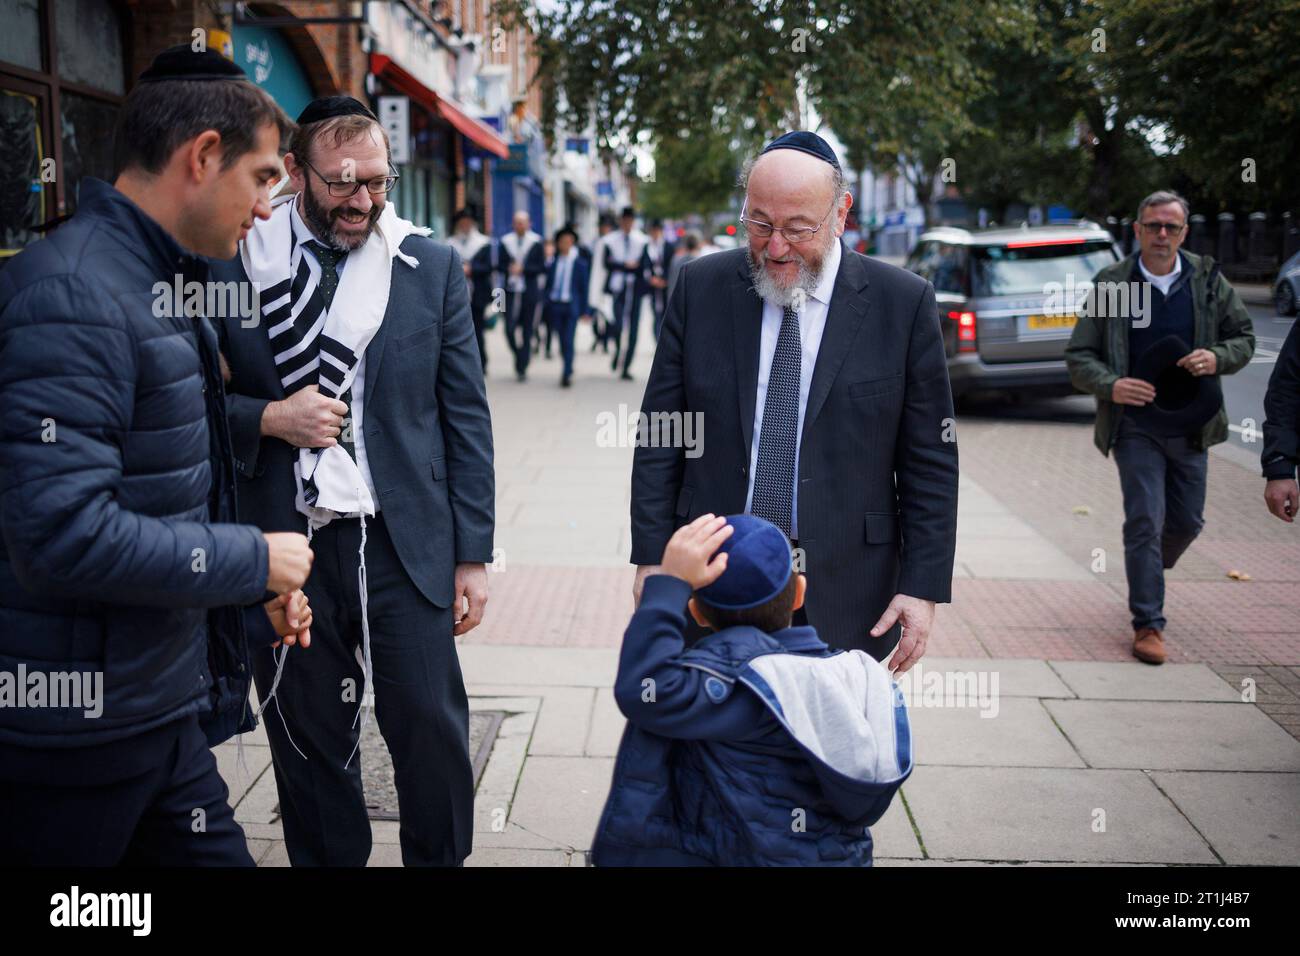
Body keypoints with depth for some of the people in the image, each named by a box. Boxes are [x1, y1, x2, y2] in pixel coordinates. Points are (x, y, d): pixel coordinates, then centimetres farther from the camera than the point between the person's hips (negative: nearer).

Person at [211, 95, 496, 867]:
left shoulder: (432, 266, 3)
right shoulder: (232, 264, 1)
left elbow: (466, 419, 3)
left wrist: (473, 554, 0)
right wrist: (270, 418, -12)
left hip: (405, 544, 0)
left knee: (432, 726, 3)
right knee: (310, 742, 11)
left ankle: (442, 859, 27)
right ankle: (328, 860, 32)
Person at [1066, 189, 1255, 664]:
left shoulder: (1209, 281, 3)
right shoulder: (1110, 284, -4)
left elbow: (1243, 337, 11)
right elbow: (1078, 356, -1)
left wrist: (1218, 358, -11)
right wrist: (1110, 386, -19)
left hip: (1190, 427, 3)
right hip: (1135, 425, -3)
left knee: (1187, 521, 13)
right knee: (1145, 520, -6)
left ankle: (1150, 568, 45)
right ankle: (1148, 624, 3)